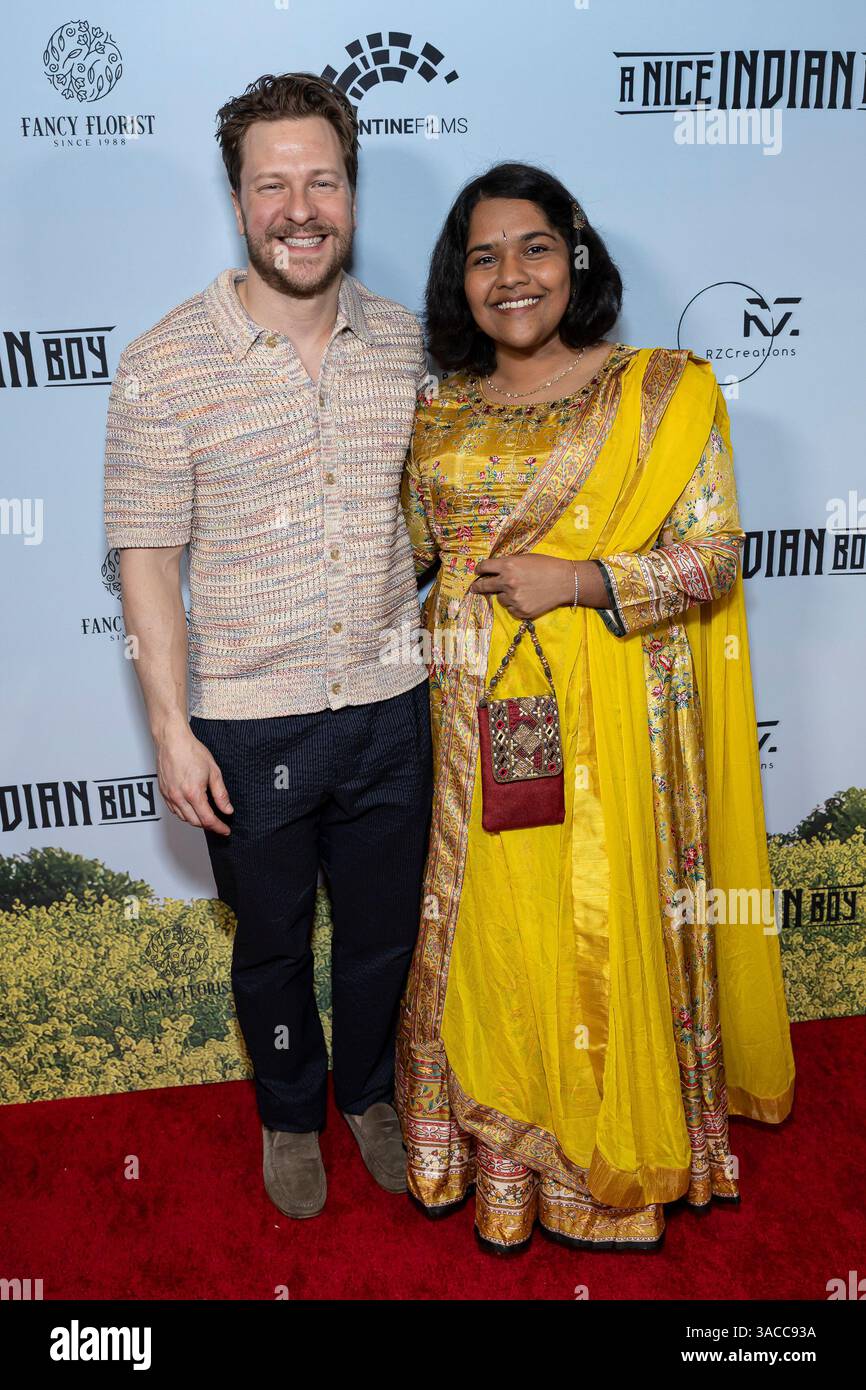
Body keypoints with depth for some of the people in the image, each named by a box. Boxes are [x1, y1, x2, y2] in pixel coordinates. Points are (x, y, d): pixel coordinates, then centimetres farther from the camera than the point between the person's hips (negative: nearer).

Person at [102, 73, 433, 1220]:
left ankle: (369, 1092, 49)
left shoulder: (408, 343, 0)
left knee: (384, 930, 20)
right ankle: (291, 1115, 47)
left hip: (390, 709, 3)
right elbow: (148, 560, -8)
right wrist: (171, 730, -10)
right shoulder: (165, 366, -10)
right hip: (249, 725, -2)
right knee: (272, 942, 18)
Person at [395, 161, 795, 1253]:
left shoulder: (661, 391, -2)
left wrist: (580, 579, -17)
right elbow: (415, 555, 15)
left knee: (610, 928, 6)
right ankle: (503, 1151, 36)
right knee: (496, 930, 12)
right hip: (481, 722, 4)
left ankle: (619, 1159, 33)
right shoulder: (440, 413, 9)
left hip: (616, 720, -3)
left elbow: (716, 554, -7)